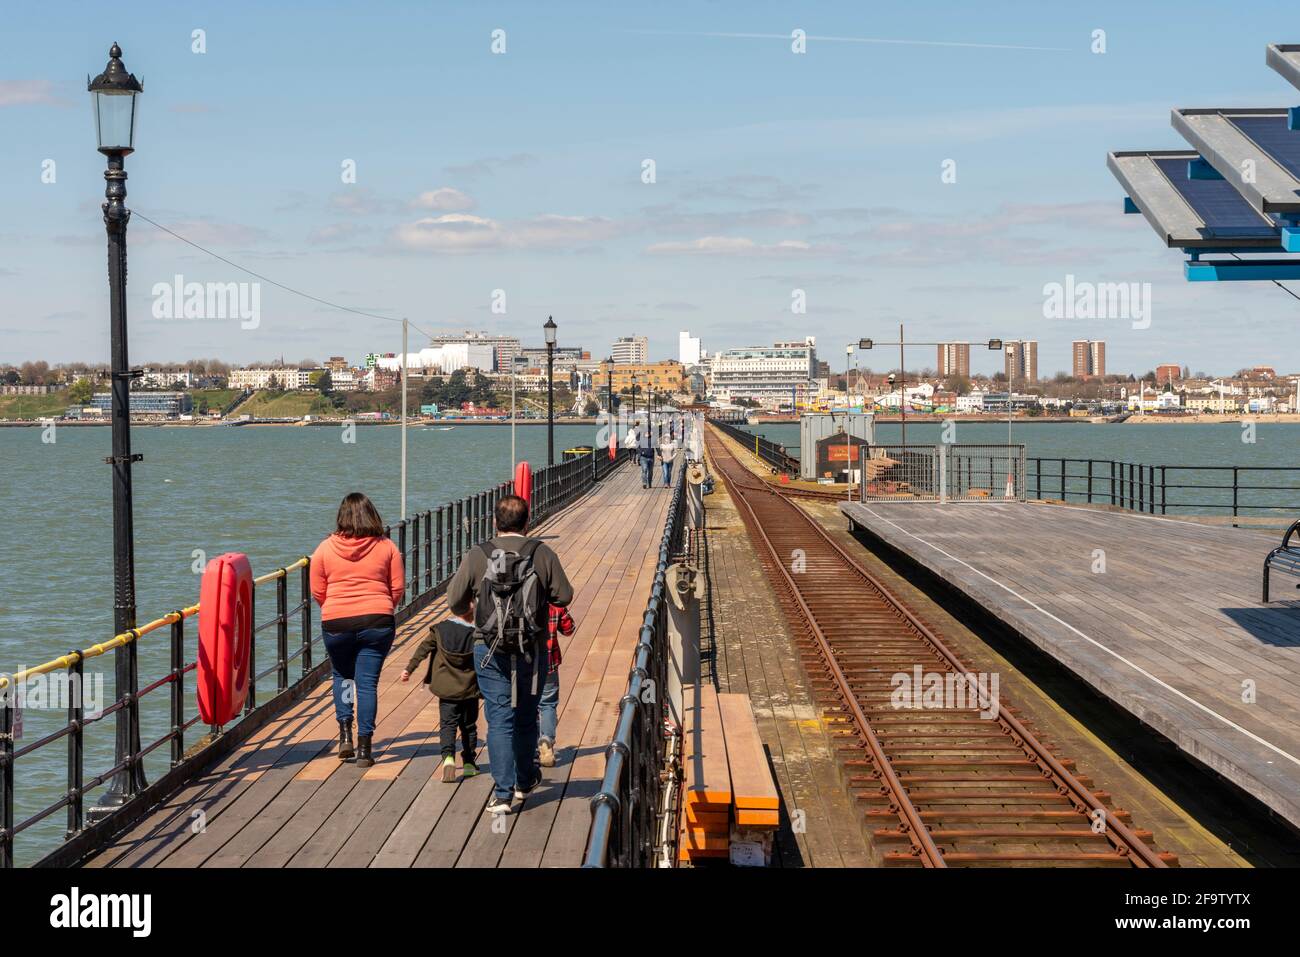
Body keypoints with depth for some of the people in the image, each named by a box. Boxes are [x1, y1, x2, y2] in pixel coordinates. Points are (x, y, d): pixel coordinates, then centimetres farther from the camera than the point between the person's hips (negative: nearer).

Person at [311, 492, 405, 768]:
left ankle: (345, 733, 9)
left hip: (336, 624, 0)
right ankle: (364, 748, 2)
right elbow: (398, 588, 2)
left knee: (342, 676, 22)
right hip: (377, 622, 0)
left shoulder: (325, 548, -2)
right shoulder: (387, 547, -2)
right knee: (368, 683, 3)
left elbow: (317, 592, 2)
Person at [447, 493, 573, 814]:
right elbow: (564, 596, -4)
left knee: (499, 719, 2)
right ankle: (525, 781, 35)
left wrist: (466, 612, 20)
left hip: (490, 651, -1)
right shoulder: (543, 554, -6)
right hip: (532, 650, 1)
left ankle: (502, 794, -5)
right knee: (526, 716, 18)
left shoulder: (477, 556, -7)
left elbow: (455, 600, -3)